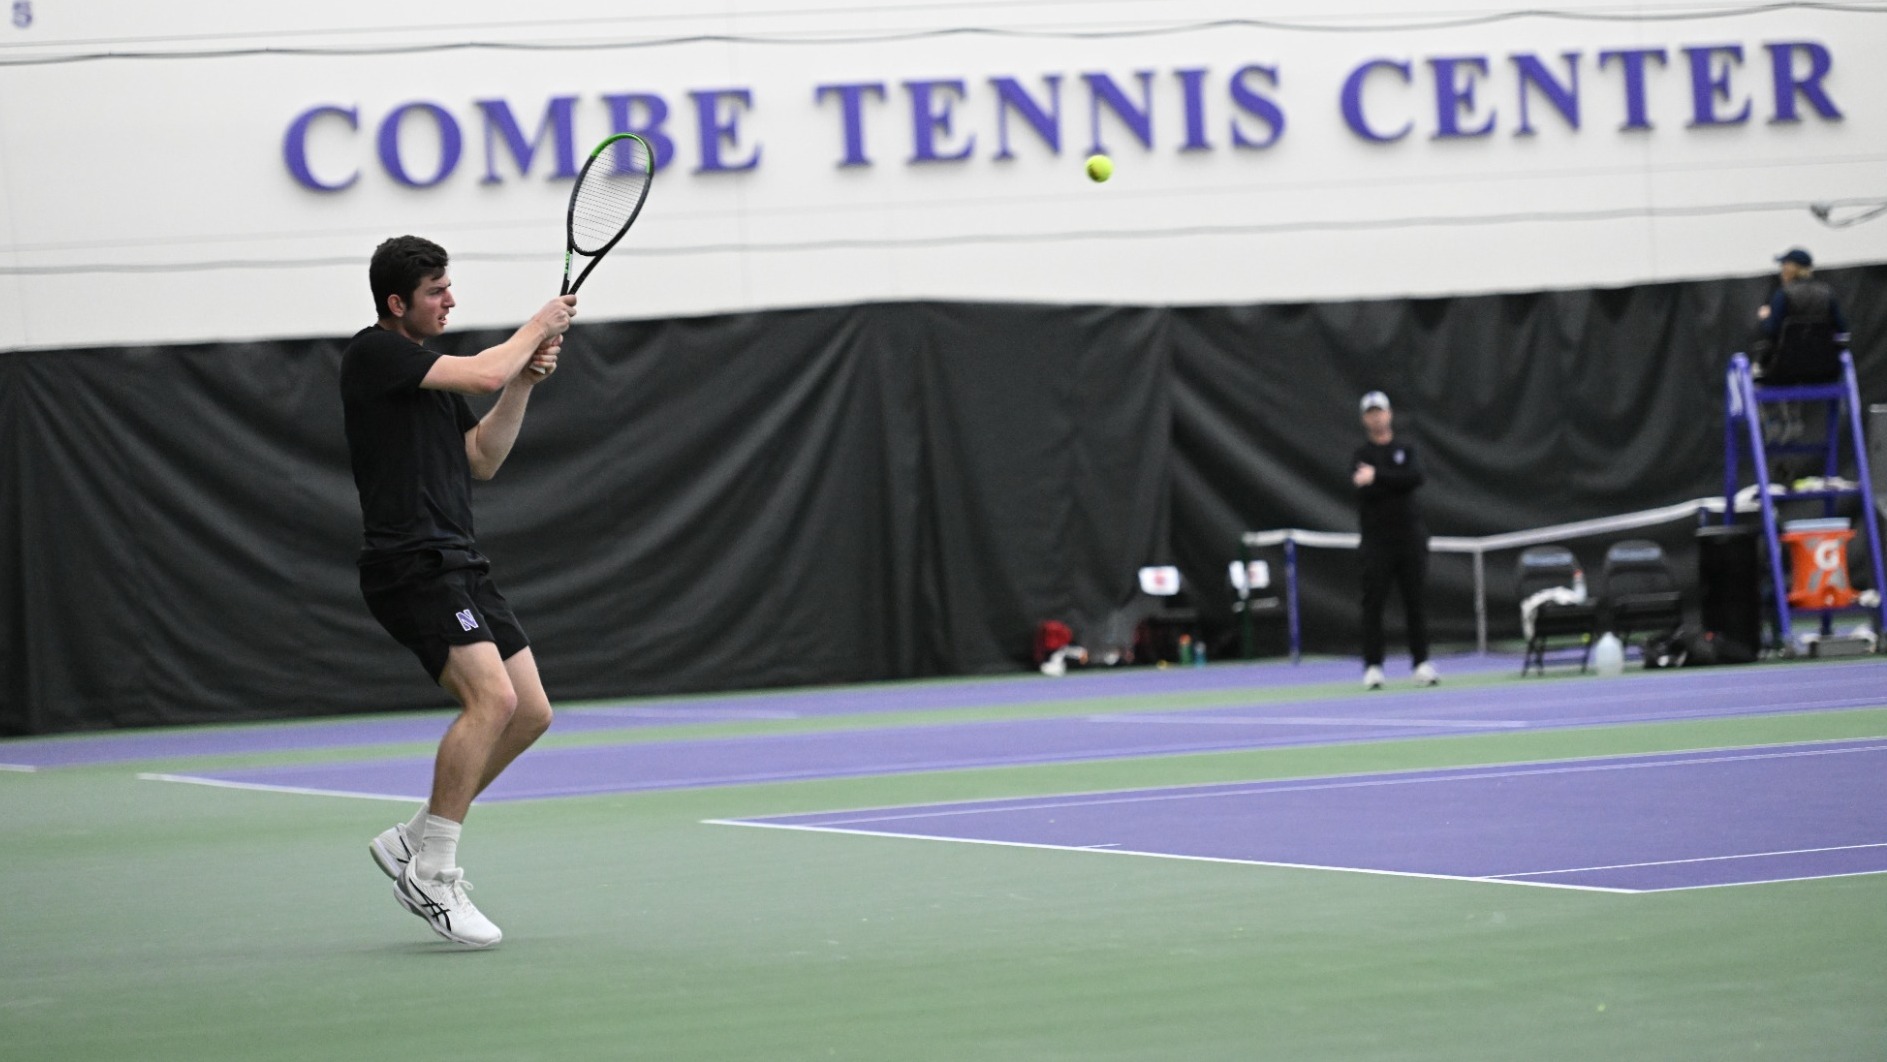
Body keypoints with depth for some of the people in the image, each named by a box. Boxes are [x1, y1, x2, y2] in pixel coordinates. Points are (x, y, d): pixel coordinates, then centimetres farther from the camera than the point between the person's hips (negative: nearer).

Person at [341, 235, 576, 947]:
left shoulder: (428, 370, 21)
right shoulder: (374, 351, -7)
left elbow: (482, 460, 22)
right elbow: (485, 373, -16)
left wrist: (525, 382, 11)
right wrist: (537, 326, 3)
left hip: (458, 566, 10)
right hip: (411, 563, -10)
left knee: (530, 712, 6)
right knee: (491, 698, -23)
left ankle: (413, 840, 14)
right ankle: (431, 878, -16)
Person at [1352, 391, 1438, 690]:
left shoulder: (1406, 451, 12)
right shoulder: (1361, 455, 6)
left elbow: (1415, 477, -9)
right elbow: (1363, 489, -13)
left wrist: (1378, 477, -16)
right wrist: (1396, 482, -17)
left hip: (1410, 534, 2)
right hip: (1377, 539, -2)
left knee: (1415, 600, 1)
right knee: (1373, 602, -5)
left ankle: (1422, 663, 4)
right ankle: (1373, 667, -3)